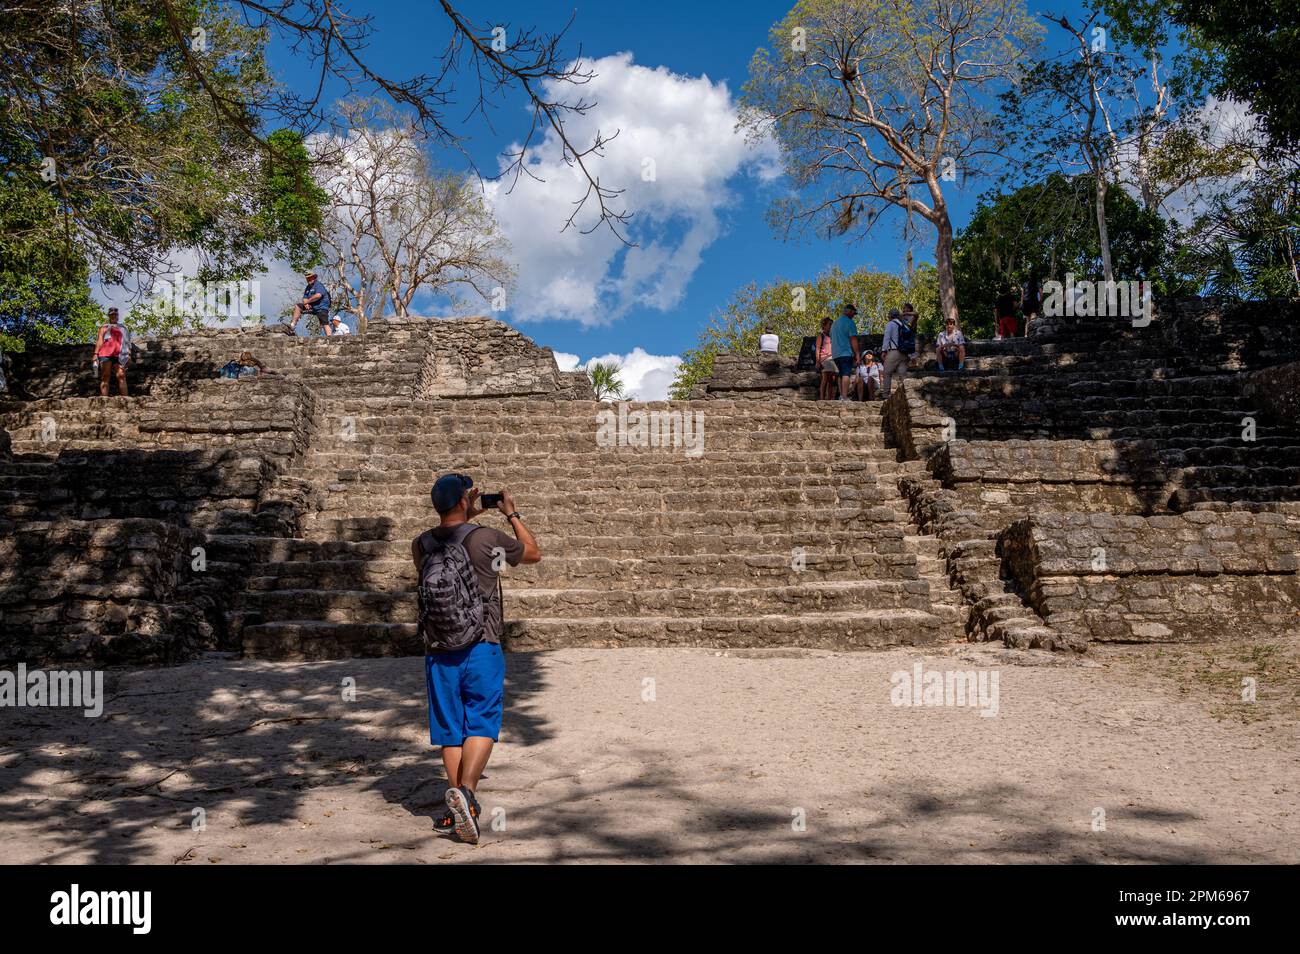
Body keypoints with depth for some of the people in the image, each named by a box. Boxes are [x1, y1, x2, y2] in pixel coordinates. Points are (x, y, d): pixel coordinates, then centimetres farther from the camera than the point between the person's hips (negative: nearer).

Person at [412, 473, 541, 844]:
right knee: (482, 724, 1)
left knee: (450, 729, 11)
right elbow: (534, 553, 9)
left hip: (439, 651, 4)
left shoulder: (421, 546, 3)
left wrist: (466, 518, 29)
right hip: (481, 647, -4)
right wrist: (512, 514, 19)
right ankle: (464, 791, -20)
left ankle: (461, 808, 16)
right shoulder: (488, 538, -9)